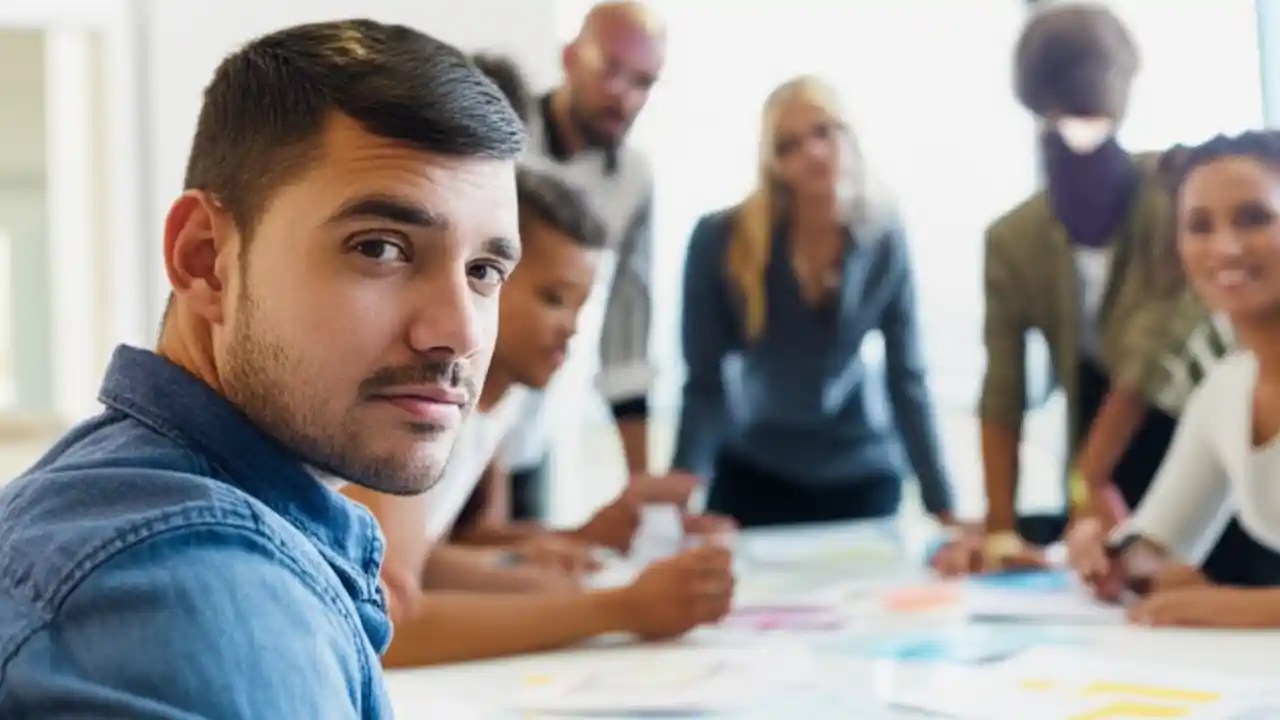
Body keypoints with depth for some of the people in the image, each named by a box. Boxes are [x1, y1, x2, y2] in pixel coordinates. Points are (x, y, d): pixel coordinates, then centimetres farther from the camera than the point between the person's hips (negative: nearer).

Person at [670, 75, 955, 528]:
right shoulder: (721, 240, -16)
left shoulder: (884, 240, -9)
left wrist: (943, 508, -11)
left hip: (862, 479, 2)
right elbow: (704, 384, -13)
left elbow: (907, 380, -7)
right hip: (753, 477, -1)